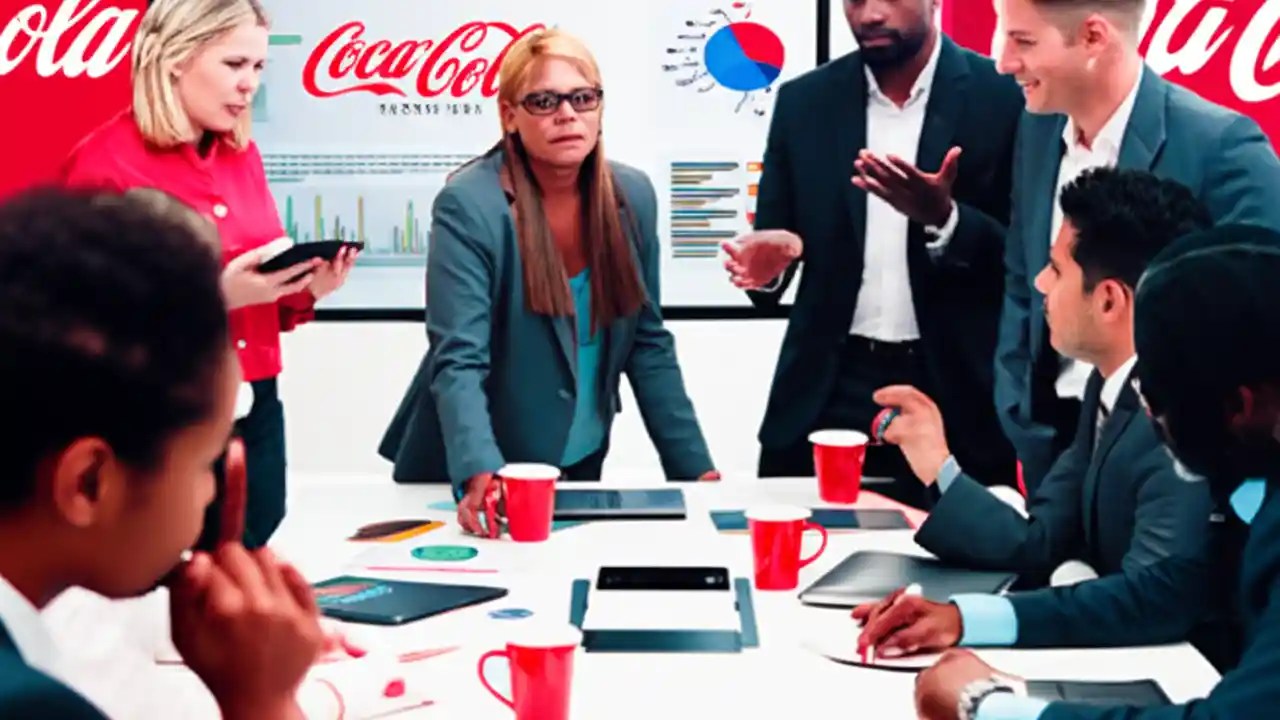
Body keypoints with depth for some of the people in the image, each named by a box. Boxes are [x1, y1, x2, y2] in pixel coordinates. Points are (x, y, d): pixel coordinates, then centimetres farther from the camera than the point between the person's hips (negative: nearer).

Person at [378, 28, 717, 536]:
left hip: (580, 465, 4)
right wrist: (481, 475, -40)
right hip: (477, 477, -4)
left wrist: (694, 468, -1)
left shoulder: (632, 196, -5)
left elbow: (649, 344, 2)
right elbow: (458, 361, -25)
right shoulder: (468, 207, -19)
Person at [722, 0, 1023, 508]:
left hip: (956, 397, -2)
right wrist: (770, 259, -15)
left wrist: (942, 218, -21)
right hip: (828, 395, 2)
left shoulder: (1004, 97, -3)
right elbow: (773, 233, 8)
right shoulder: (804, 101, 7)